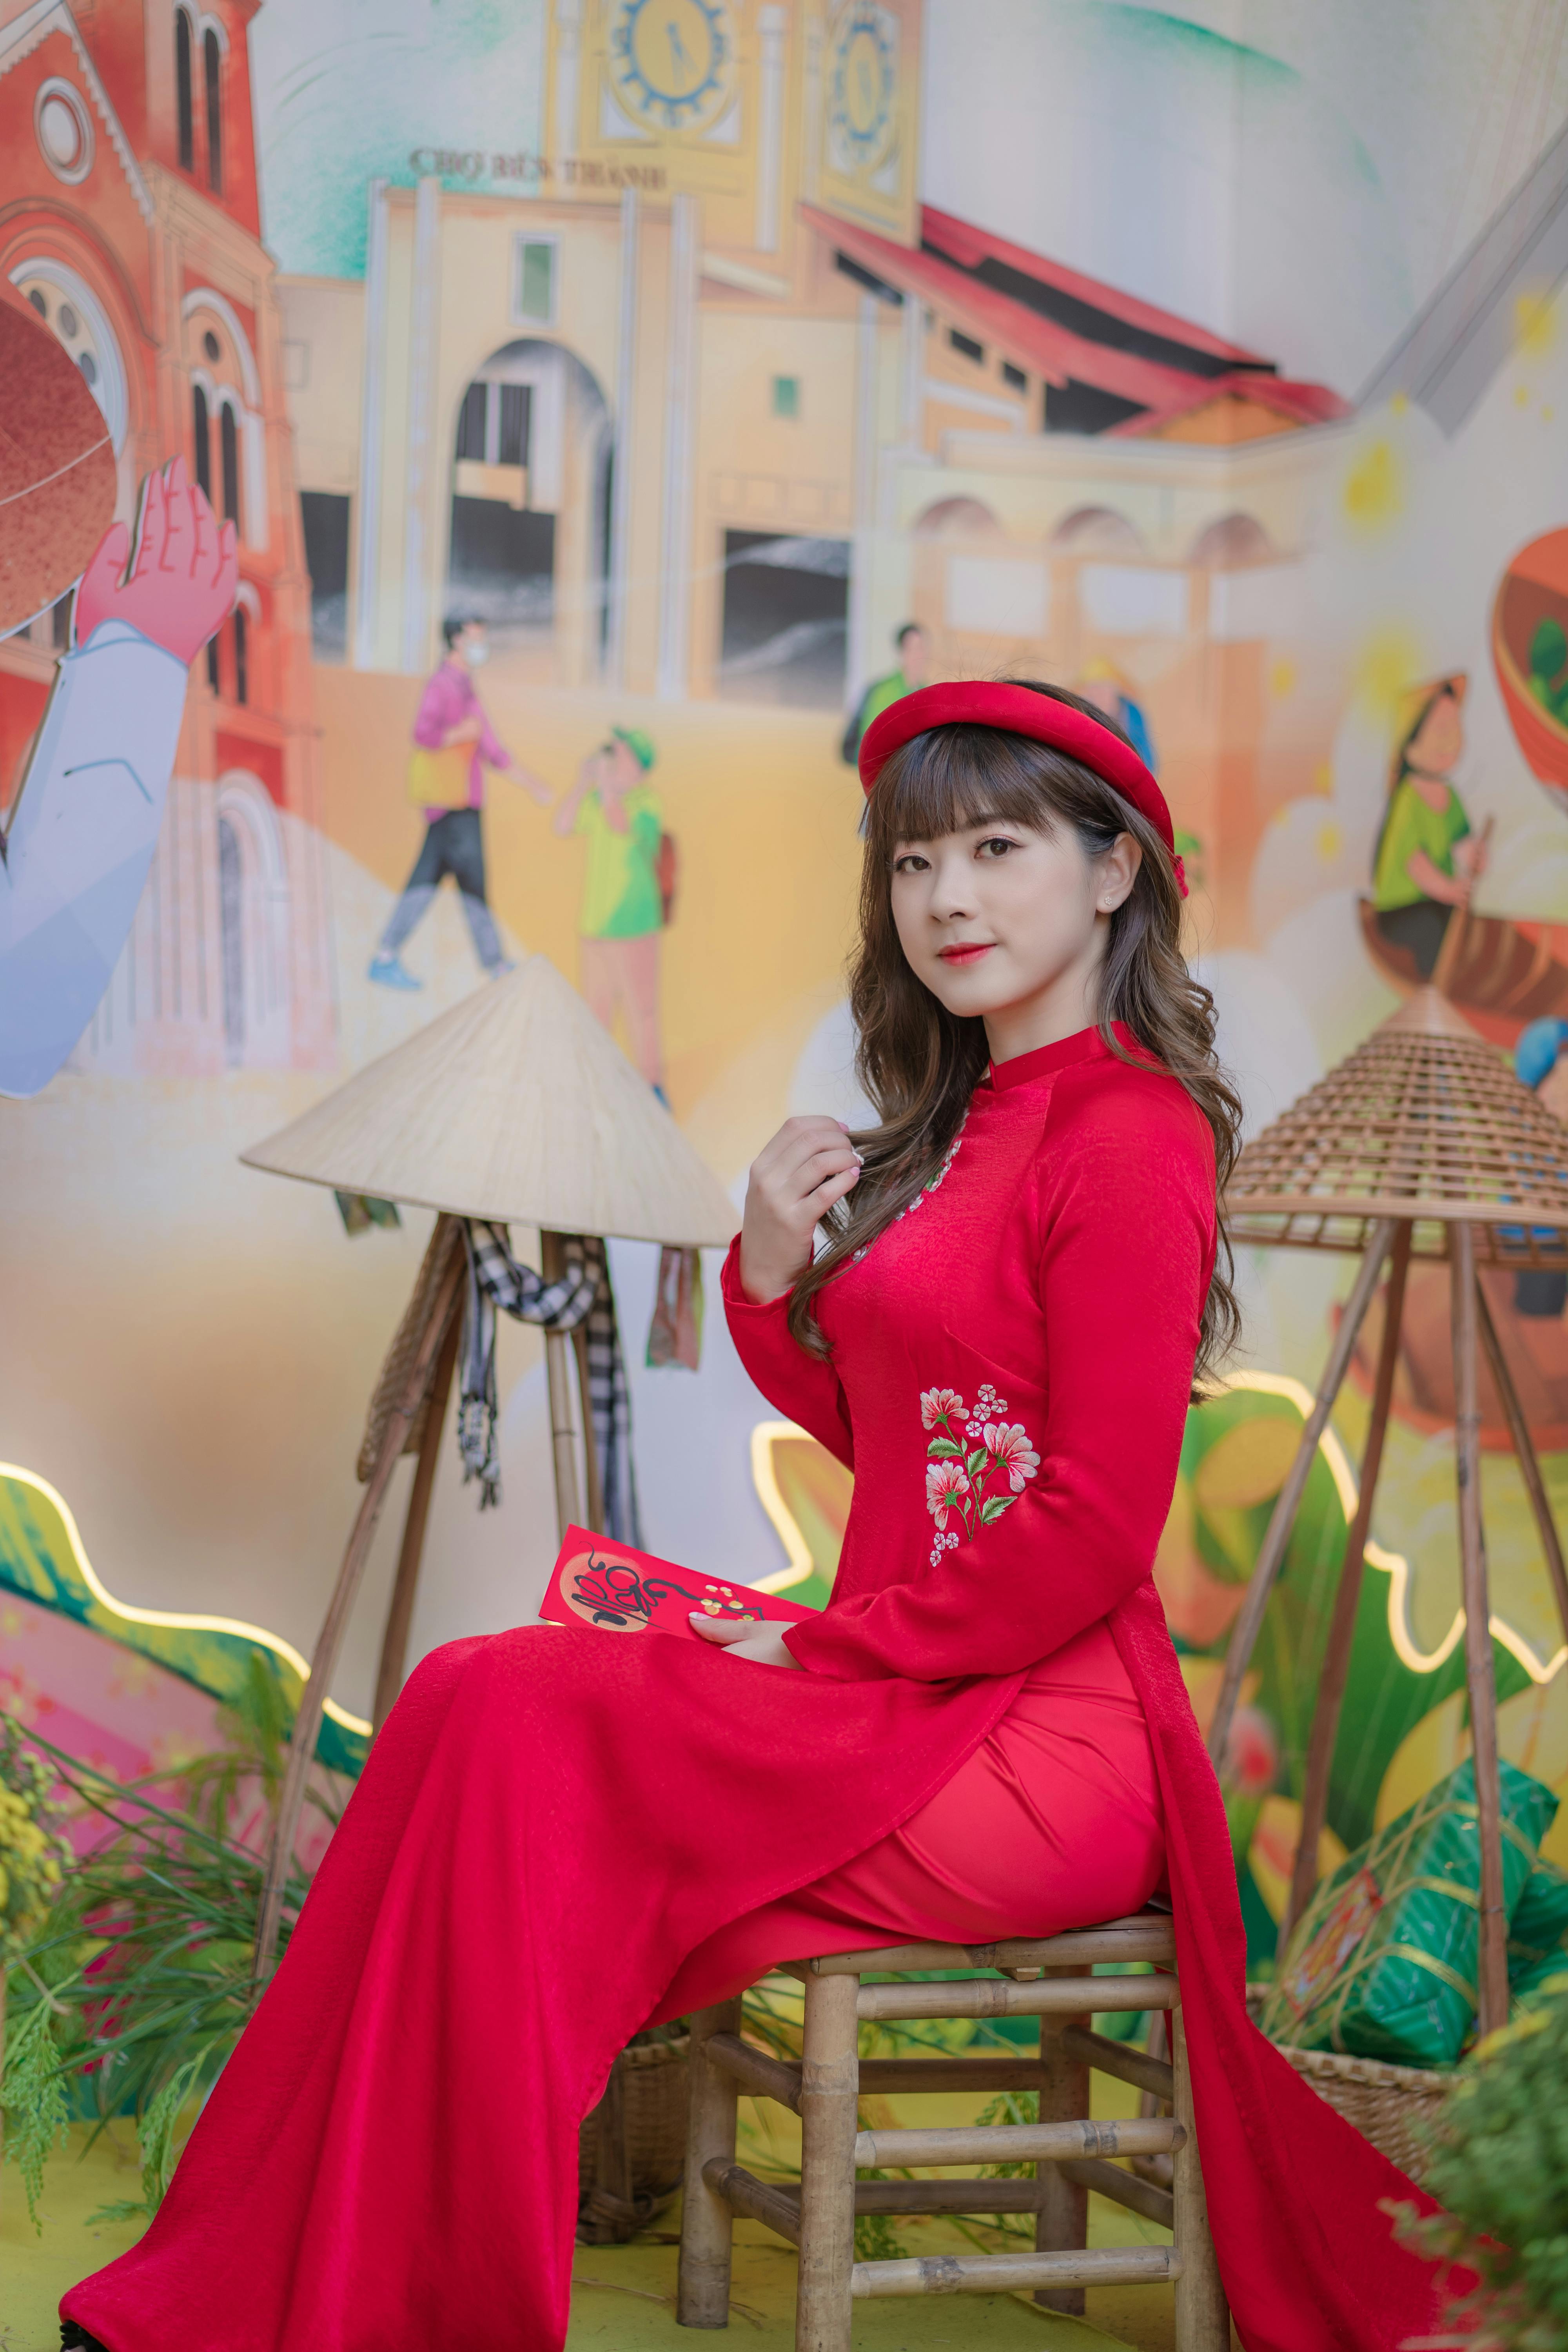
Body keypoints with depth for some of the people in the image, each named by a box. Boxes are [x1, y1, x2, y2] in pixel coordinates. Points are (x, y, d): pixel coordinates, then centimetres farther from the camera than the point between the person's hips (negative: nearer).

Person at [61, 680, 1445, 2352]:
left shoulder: (1125, 1139, -11)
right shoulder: (963, 1120, 17)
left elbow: (1093, 1532, -17)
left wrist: (821, 1650, -11)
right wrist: (773, 1281, 2)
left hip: (1043, 1744, -8)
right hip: (918, 1695, 8)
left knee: (507, 1727, -20)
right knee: (486, 1702, -9)